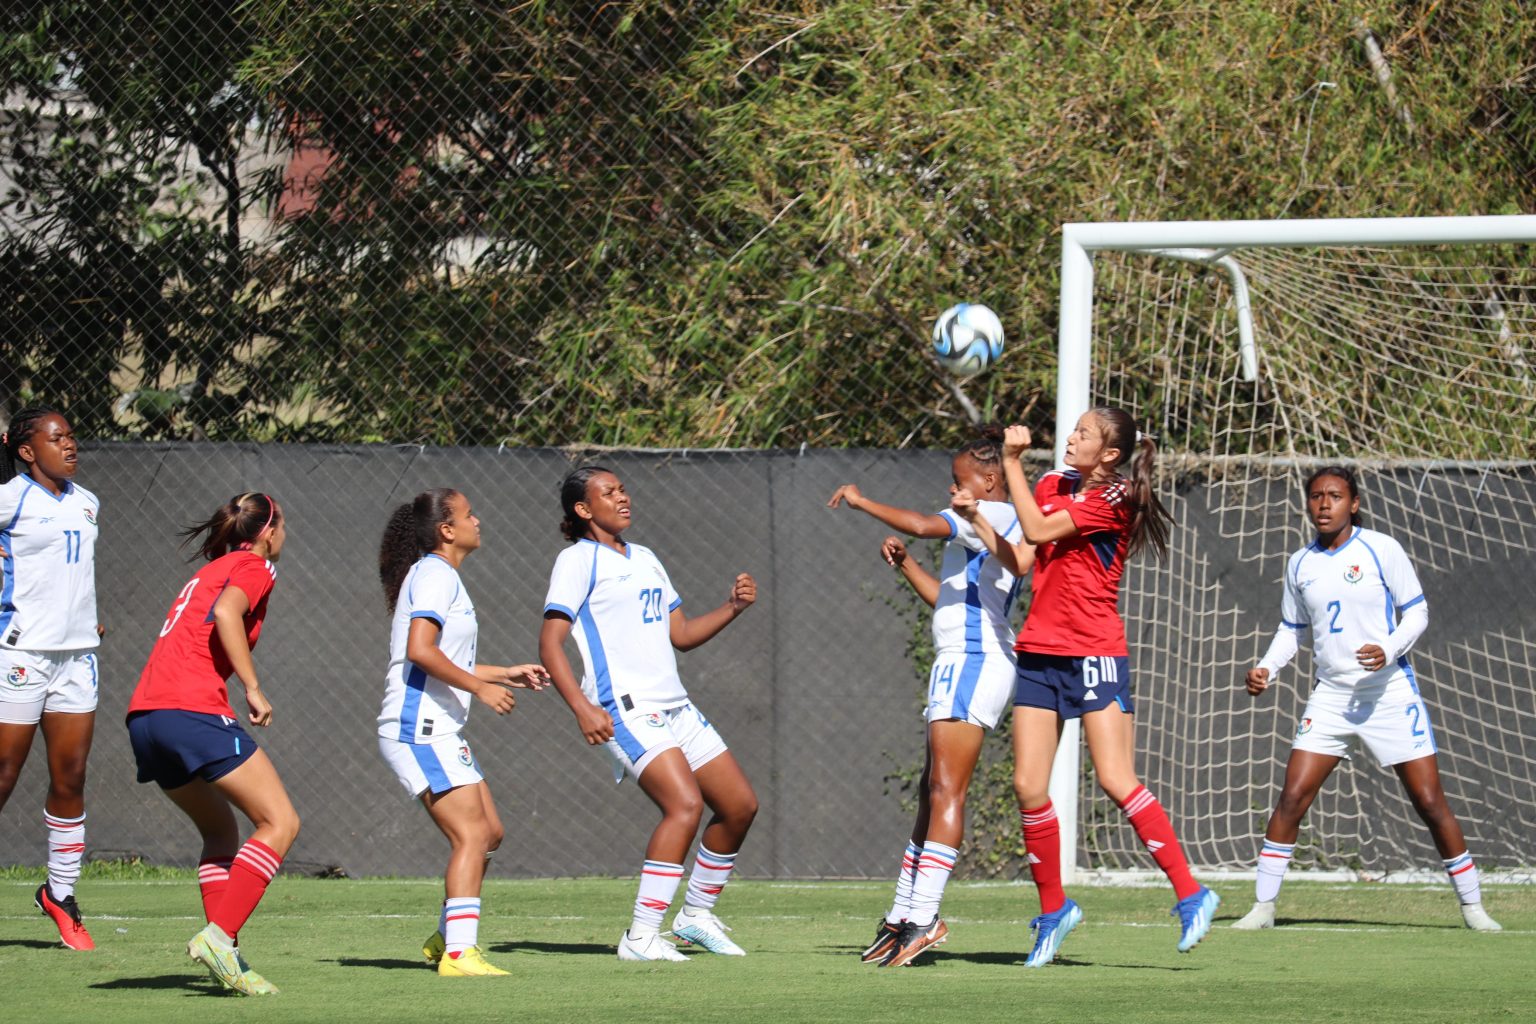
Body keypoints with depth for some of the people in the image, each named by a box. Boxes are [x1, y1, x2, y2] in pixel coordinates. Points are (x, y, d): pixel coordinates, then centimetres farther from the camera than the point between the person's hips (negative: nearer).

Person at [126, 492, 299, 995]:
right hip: (193, 712, -9)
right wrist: (253, 687, -13)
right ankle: (218, 936, -21)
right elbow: (225, 614, -15)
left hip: (144, 717, 9)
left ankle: (226, 956, 7)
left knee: (221, 830, 20)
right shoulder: (254, 566, 3)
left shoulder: (211, 570, 28)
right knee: (280, 822, -7)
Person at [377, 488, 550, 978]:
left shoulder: (440, 577, 22)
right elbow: (420, 650, -23)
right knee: (471, 835, -16)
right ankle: (459, 953, -22)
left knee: (489, 831, 14)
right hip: (419, 729, -11)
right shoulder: (435, 575, -11)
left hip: (441, 731, 11)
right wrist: (480, 687, -20)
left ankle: (446, 938, 22)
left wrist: (507, 674, 25)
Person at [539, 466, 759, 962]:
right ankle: (641, 936, -24)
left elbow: (680, 633, 24)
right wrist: (582, 708, -24)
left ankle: (696, 915, 24)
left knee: (739, 804, 8)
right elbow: (550, 644, -12)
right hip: (625, 711, -9)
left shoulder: (644, 559, 20)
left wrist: (732, 608, 8)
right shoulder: (577, 561, -4)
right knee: (685, 804, -25)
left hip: (674, 707, 9)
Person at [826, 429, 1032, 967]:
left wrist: (863, 502, -10)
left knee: (946, 791, -15)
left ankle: (922, 917, -20)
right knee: (932, 792, 11)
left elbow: (923, 525, -22)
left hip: (972, 661, -11)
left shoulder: (991, 515, -8)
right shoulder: (995, 526, 24)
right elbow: (948, 598, 28)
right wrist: (906, 564, 17)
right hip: (963, 665, 11)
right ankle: (903, 916, 13)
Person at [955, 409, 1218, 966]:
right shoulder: (1052, 485, 13)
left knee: (1117, 780, -14)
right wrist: (975, 518, 1)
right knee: (1028, 786, 0)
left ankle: (1190, 894, -7)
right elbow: (1017, 558, 14)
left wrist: (1011, 462, -14)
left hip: (1094, 654, -7)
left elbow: (1039, 531, -18)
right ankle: (1053, 909, 13)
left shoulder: (1114, 500, -10)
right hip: (1038, 652, 7)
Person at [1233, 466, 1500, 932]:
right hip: (1331, 696, 4)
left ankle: (1472, 906, 8)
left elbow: (1416, 612, -3)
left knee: (1430, 802, -4)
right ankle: (1263, 906, 0)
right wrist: (1265, 668, 2)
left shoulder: (1382, 550, -7)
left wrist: (1389, 651, -21)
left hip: (1388, 693, -4)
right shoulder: (1300, 565, 7)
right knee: (1292, 797, -7)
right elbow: (1291, 628, 19)